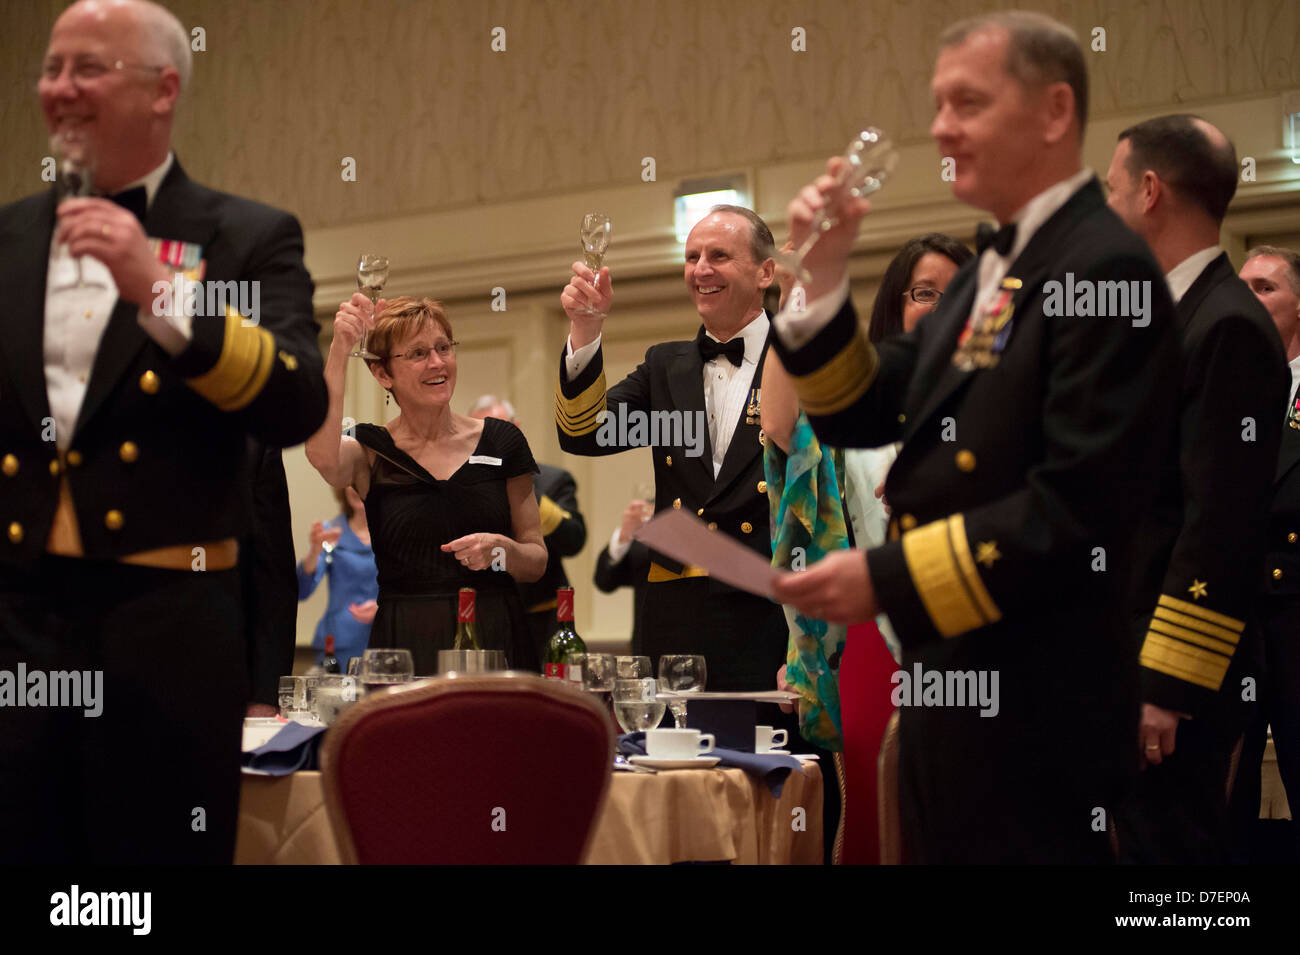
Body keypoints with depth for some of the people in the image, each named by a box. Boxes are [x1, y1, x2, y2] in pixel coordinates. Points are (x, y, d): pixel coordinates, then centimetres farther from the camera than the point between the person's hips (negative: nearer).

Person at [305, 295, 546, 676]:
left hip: (495, 640, 1)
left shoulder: (501, 441, 9)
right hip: (405, 643, -1)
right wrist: (340, 348, -20)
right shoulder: (371, 450, 6)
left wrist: (501, 549, -10)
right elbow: (322, 456, -19)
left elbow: (537, 561, 12)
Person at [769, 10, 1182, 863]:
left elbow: (1079, 506, -23)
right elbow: (859, 415, 16)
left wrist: (889, 578, -20)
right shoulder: (987, 272, 15)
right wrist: (824, 276, 2)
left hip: (1032, 704, -9)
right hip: (946, 687, 9)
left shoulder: (1106, 271, -15)